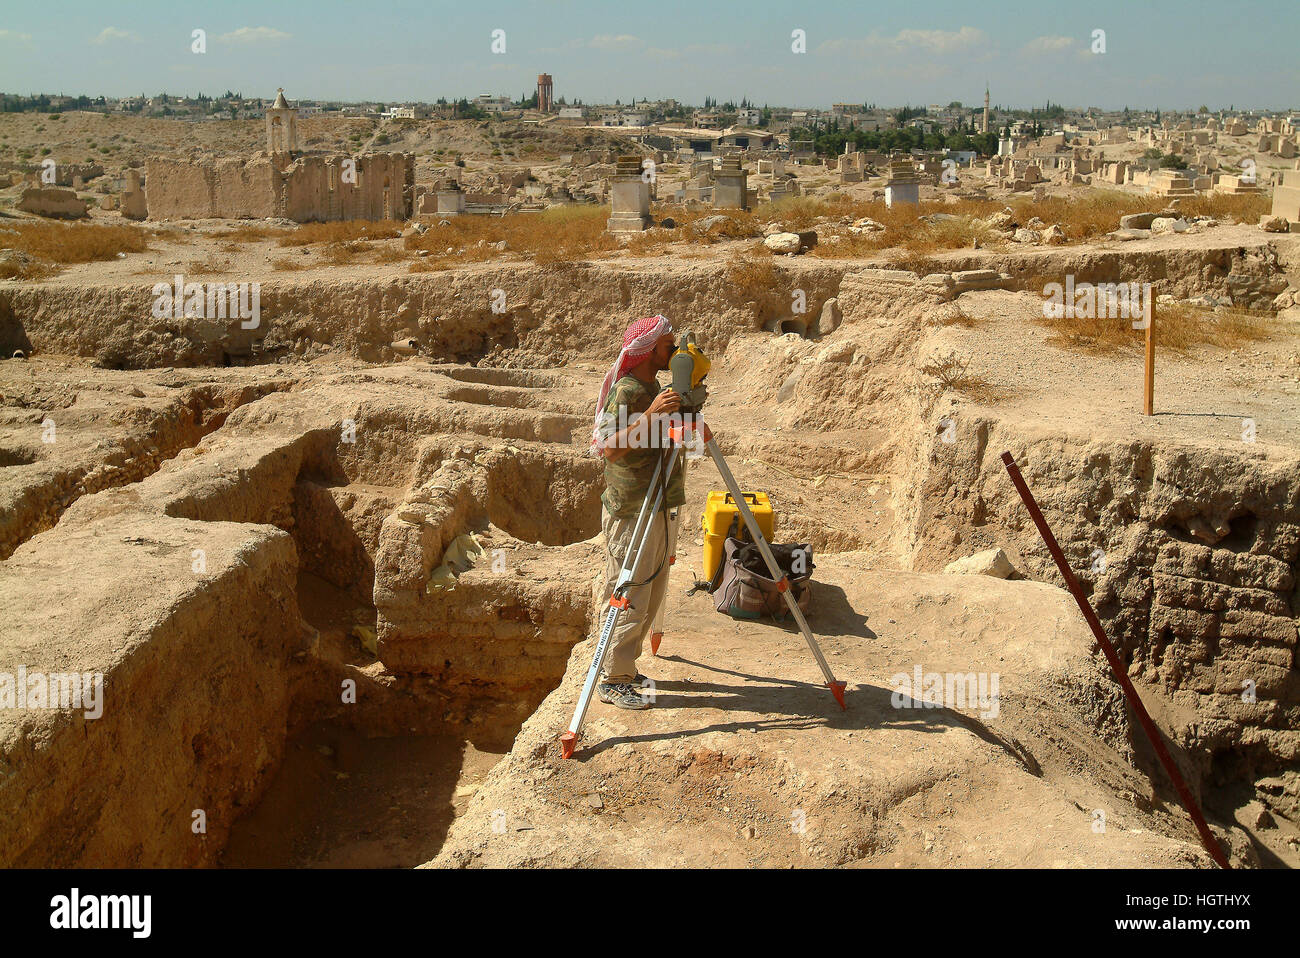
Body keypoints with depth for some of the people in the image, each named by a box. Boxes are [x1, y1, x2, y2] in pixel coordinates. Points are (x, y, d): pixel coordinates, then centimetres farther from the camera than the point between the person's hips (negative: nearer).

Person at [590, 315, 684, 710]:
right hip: (631, 510, -10)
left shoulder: (653, 388, 13)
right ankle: (613, 681, 7)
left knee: (651, 596, 16)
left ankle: (626, 669, 28)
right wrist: (651, 414, -33)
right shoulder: (626, 391, -16)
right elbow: (610, 448, -27)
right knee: (630, 599, -4)